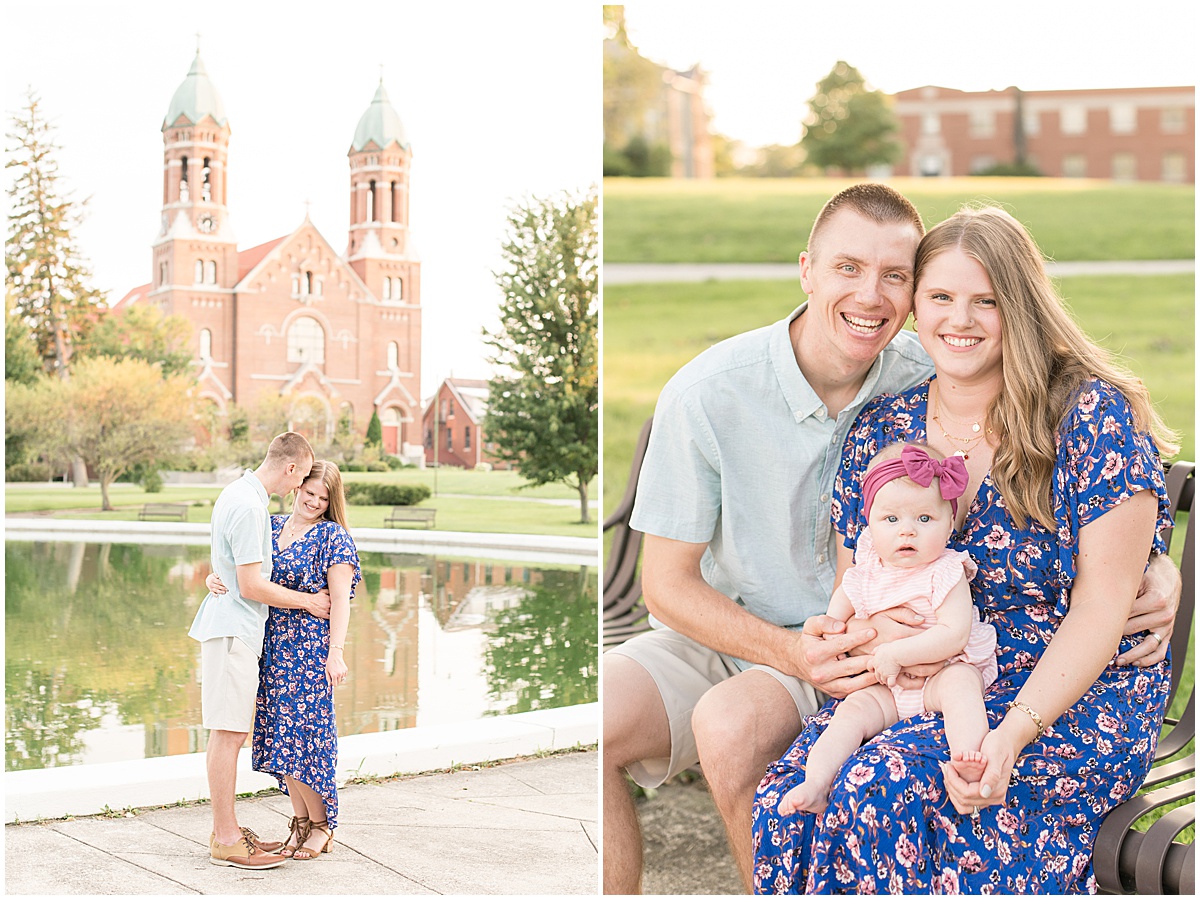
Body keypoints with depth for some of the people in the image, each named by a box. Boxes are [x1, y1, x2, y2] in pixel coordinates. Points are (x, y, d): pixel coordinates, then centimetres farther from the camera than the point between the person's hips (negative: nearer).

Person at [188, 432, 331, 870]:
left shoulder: (238, 494, 14)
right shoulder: (247, 505, -18)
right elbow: (251, 587, -19)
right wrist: (307, 601, -9)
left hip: (235, 629, 10)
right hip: (233, 631, -10)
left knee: (229, 733, 13)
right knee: (227, 733, -6)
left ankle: (226, 829, 20)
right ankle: (225, 840, -2)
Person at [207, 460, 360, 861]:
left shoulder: (333, 537, -3)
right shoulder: (271, 528, 12)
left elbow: (340, 600, -8)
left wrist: (336, 652, -16)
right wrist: (214, 578, -9)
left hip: (310, 647, -6)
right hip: (272, 646, 6)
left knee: (302, 733, -5)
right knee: (279, 734, 8)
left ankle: (321, 825, 11)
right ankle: (300, 823, 19)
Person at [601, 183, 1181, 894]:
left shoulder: (933, 380, -11)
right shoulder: (707, 393, -14)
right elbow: (668, 582, -10)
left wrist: (1156, 565, -18)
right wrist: (788, 651, -25)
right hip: (723, 633, 1)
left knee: (731, 723, -31)